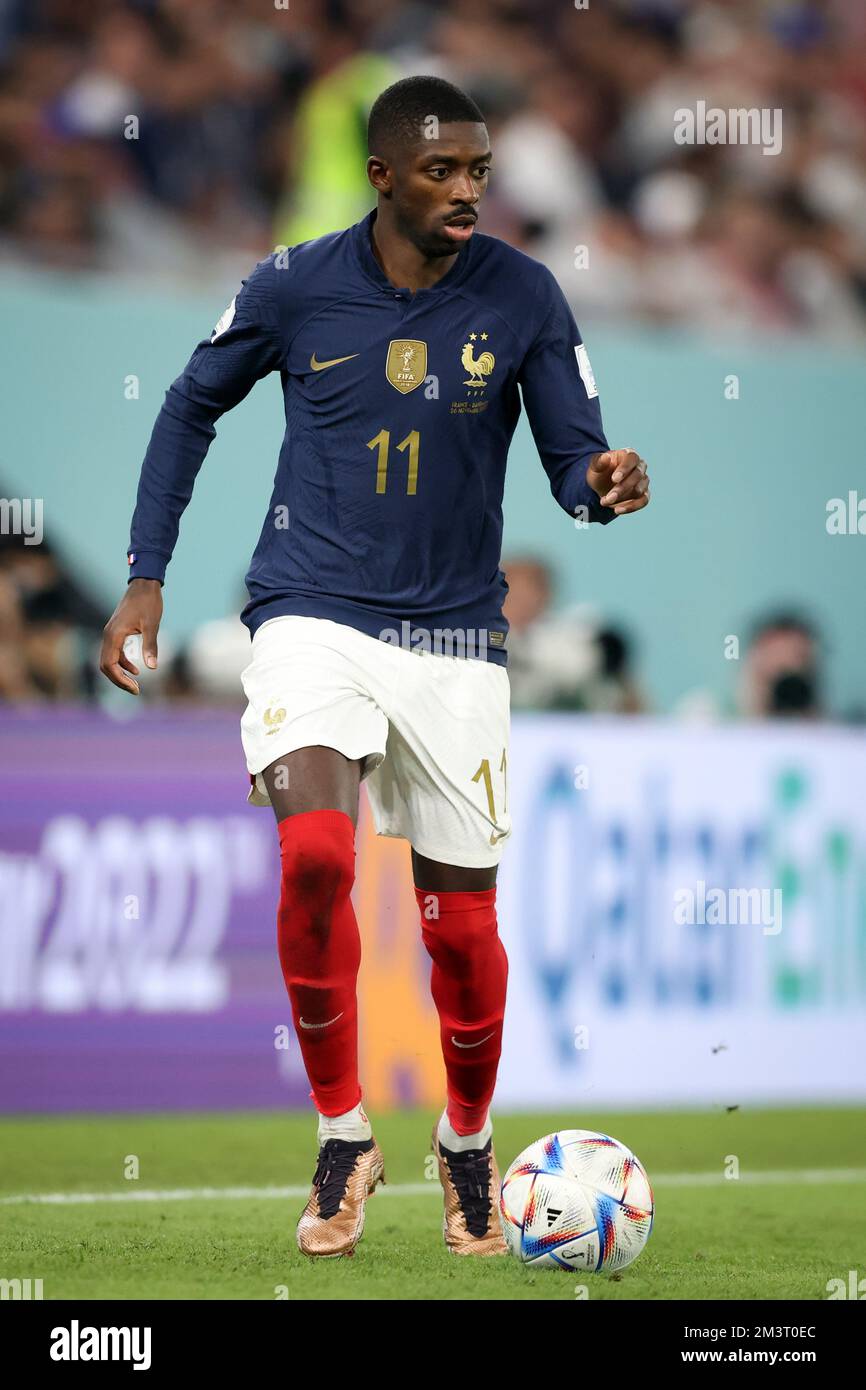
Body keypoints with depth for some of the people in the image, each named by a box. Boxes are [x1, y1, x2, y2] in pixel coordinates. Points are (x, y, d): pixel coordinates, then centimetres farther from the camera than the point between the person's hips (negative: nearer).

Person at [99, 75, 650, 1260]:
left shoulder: (522, 297, -2)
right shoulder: (295, 287, -3)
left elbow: (575, 456, 0)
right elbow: (193, 407, 12)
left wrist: (603, 484, -25)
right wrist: (146, 575, 8)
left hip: (454, 636, 1)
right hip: (314, 616, -1)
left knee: (462, 919, 3)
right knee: (317, 855, -25)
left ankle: (469, 1148, 29)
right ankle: (344, 1138, -9)